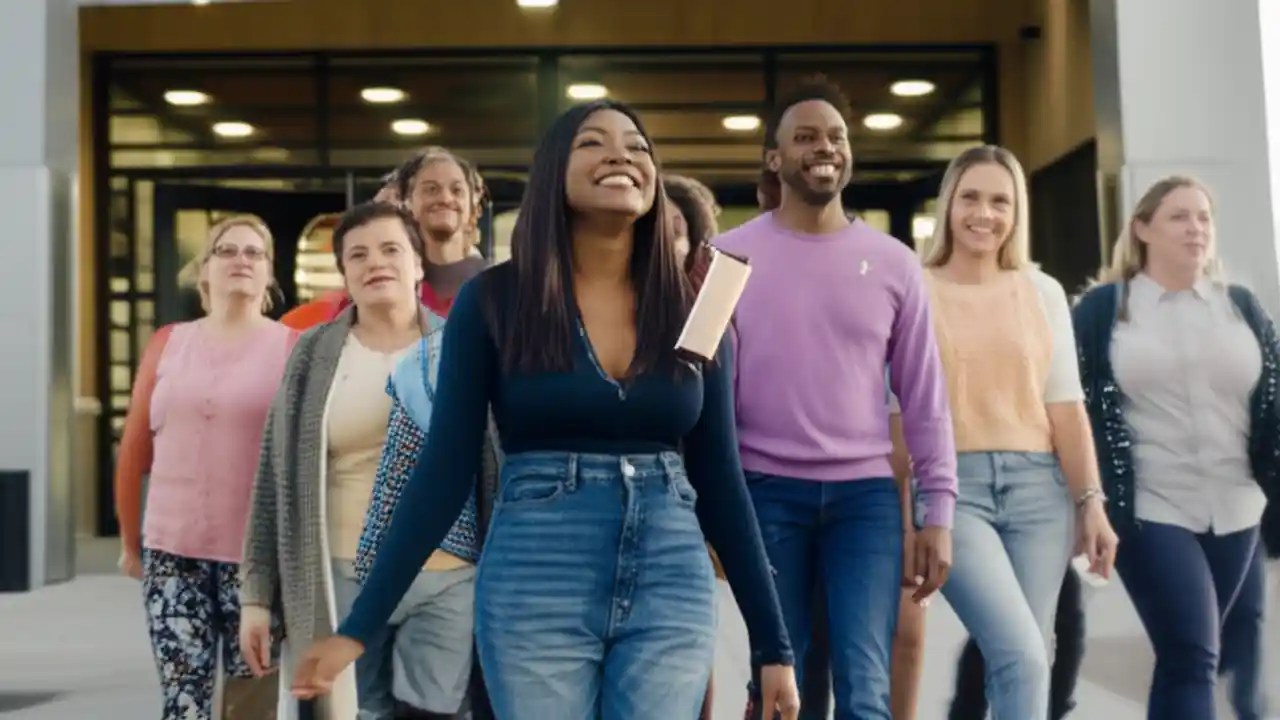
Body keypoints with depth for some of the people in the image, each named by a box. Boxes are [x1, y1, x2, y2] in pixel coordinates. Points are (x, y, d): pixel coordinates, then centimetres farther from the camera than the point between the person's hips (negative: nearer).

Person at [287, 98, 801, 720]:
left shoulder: (691, 311, 5)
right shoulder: (493, 300, -2)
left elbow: (719, 480, 8)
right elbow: (444, 470, -2)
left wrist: (772, 642, 8)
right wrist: (361, 624, -6)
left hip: (673, 593, 3)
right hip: (535, 591, -2)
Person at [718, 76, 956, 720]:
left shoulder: (893, 262, 6)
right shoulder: (730, 256, 2)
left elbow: (924, 397, 8)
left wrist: (939, 509, 3)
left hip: (866, 493, 1)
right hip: (765, 492, -1)